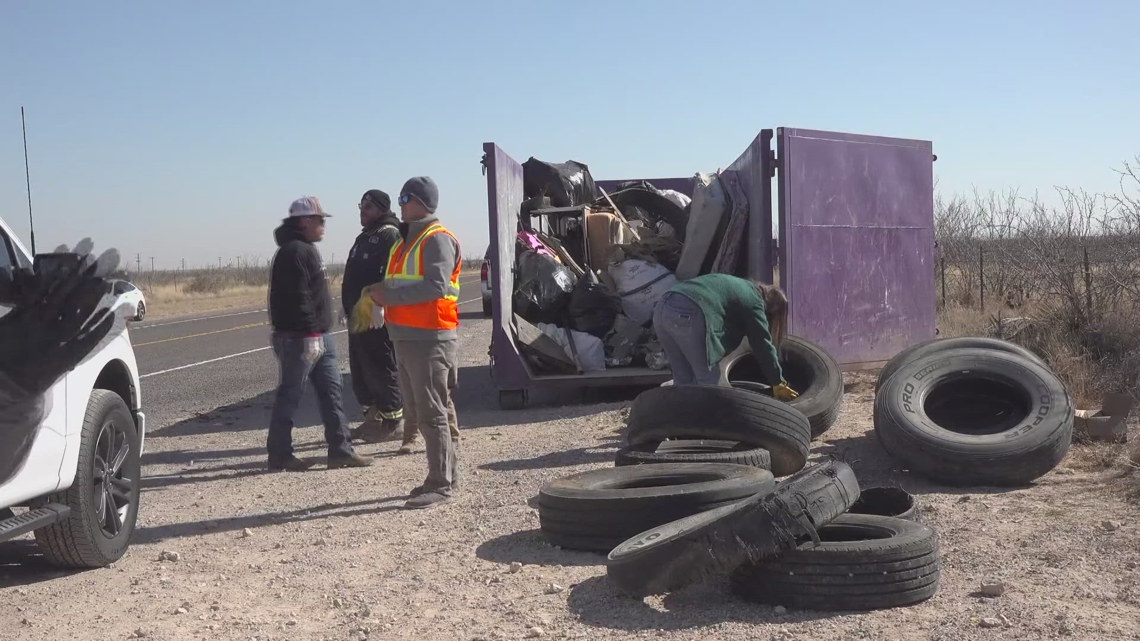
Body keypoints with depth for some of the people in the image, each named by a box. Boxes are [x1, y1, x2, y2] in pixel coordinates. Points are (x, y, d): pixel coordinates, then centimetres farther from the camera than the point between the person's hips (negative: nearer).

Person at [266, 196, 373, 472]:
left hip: (319, 337, 10)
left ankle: (341, 450, 11)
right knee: (289, 396, -1)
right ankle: (279, 456, 8)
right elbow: (298, 298, -23)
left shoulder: (307, 250, 18)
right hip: (300, 338, -10)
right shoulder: (294, 252, -16)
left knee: (331, 392, 8)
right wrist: (309, 333, -23)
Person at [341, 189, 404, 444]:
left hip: (377, 318, -10)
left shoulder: (390, 235, -11)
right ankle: (372, 418, 23)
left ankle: (392, 420, 3)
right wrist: (350, 310, 19)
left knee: (381, 370, -5)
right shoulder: (364, 237, 21)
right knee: (360, 370, 13)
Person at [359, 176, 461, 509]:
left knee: (431, 412, -7)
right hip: (406, 339, 10)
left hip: (431, 340, -10)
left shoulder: (437, 239, -11)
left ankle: (441, 484, -1)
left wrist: (389, 294, -21)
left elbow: (437, 285, -25)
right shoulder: (406, 239, 20)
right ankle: (445, 475, 22)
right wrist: (379, 292, 5)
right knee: (417, 410, 14)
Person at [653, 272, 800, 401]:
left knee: (683, 380, 18)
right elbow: (763, 344, 11)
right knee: (708, 382, 6)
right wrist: (777, 383, 21)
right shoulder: (753, 301, 10)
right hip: (687, 315, -8)